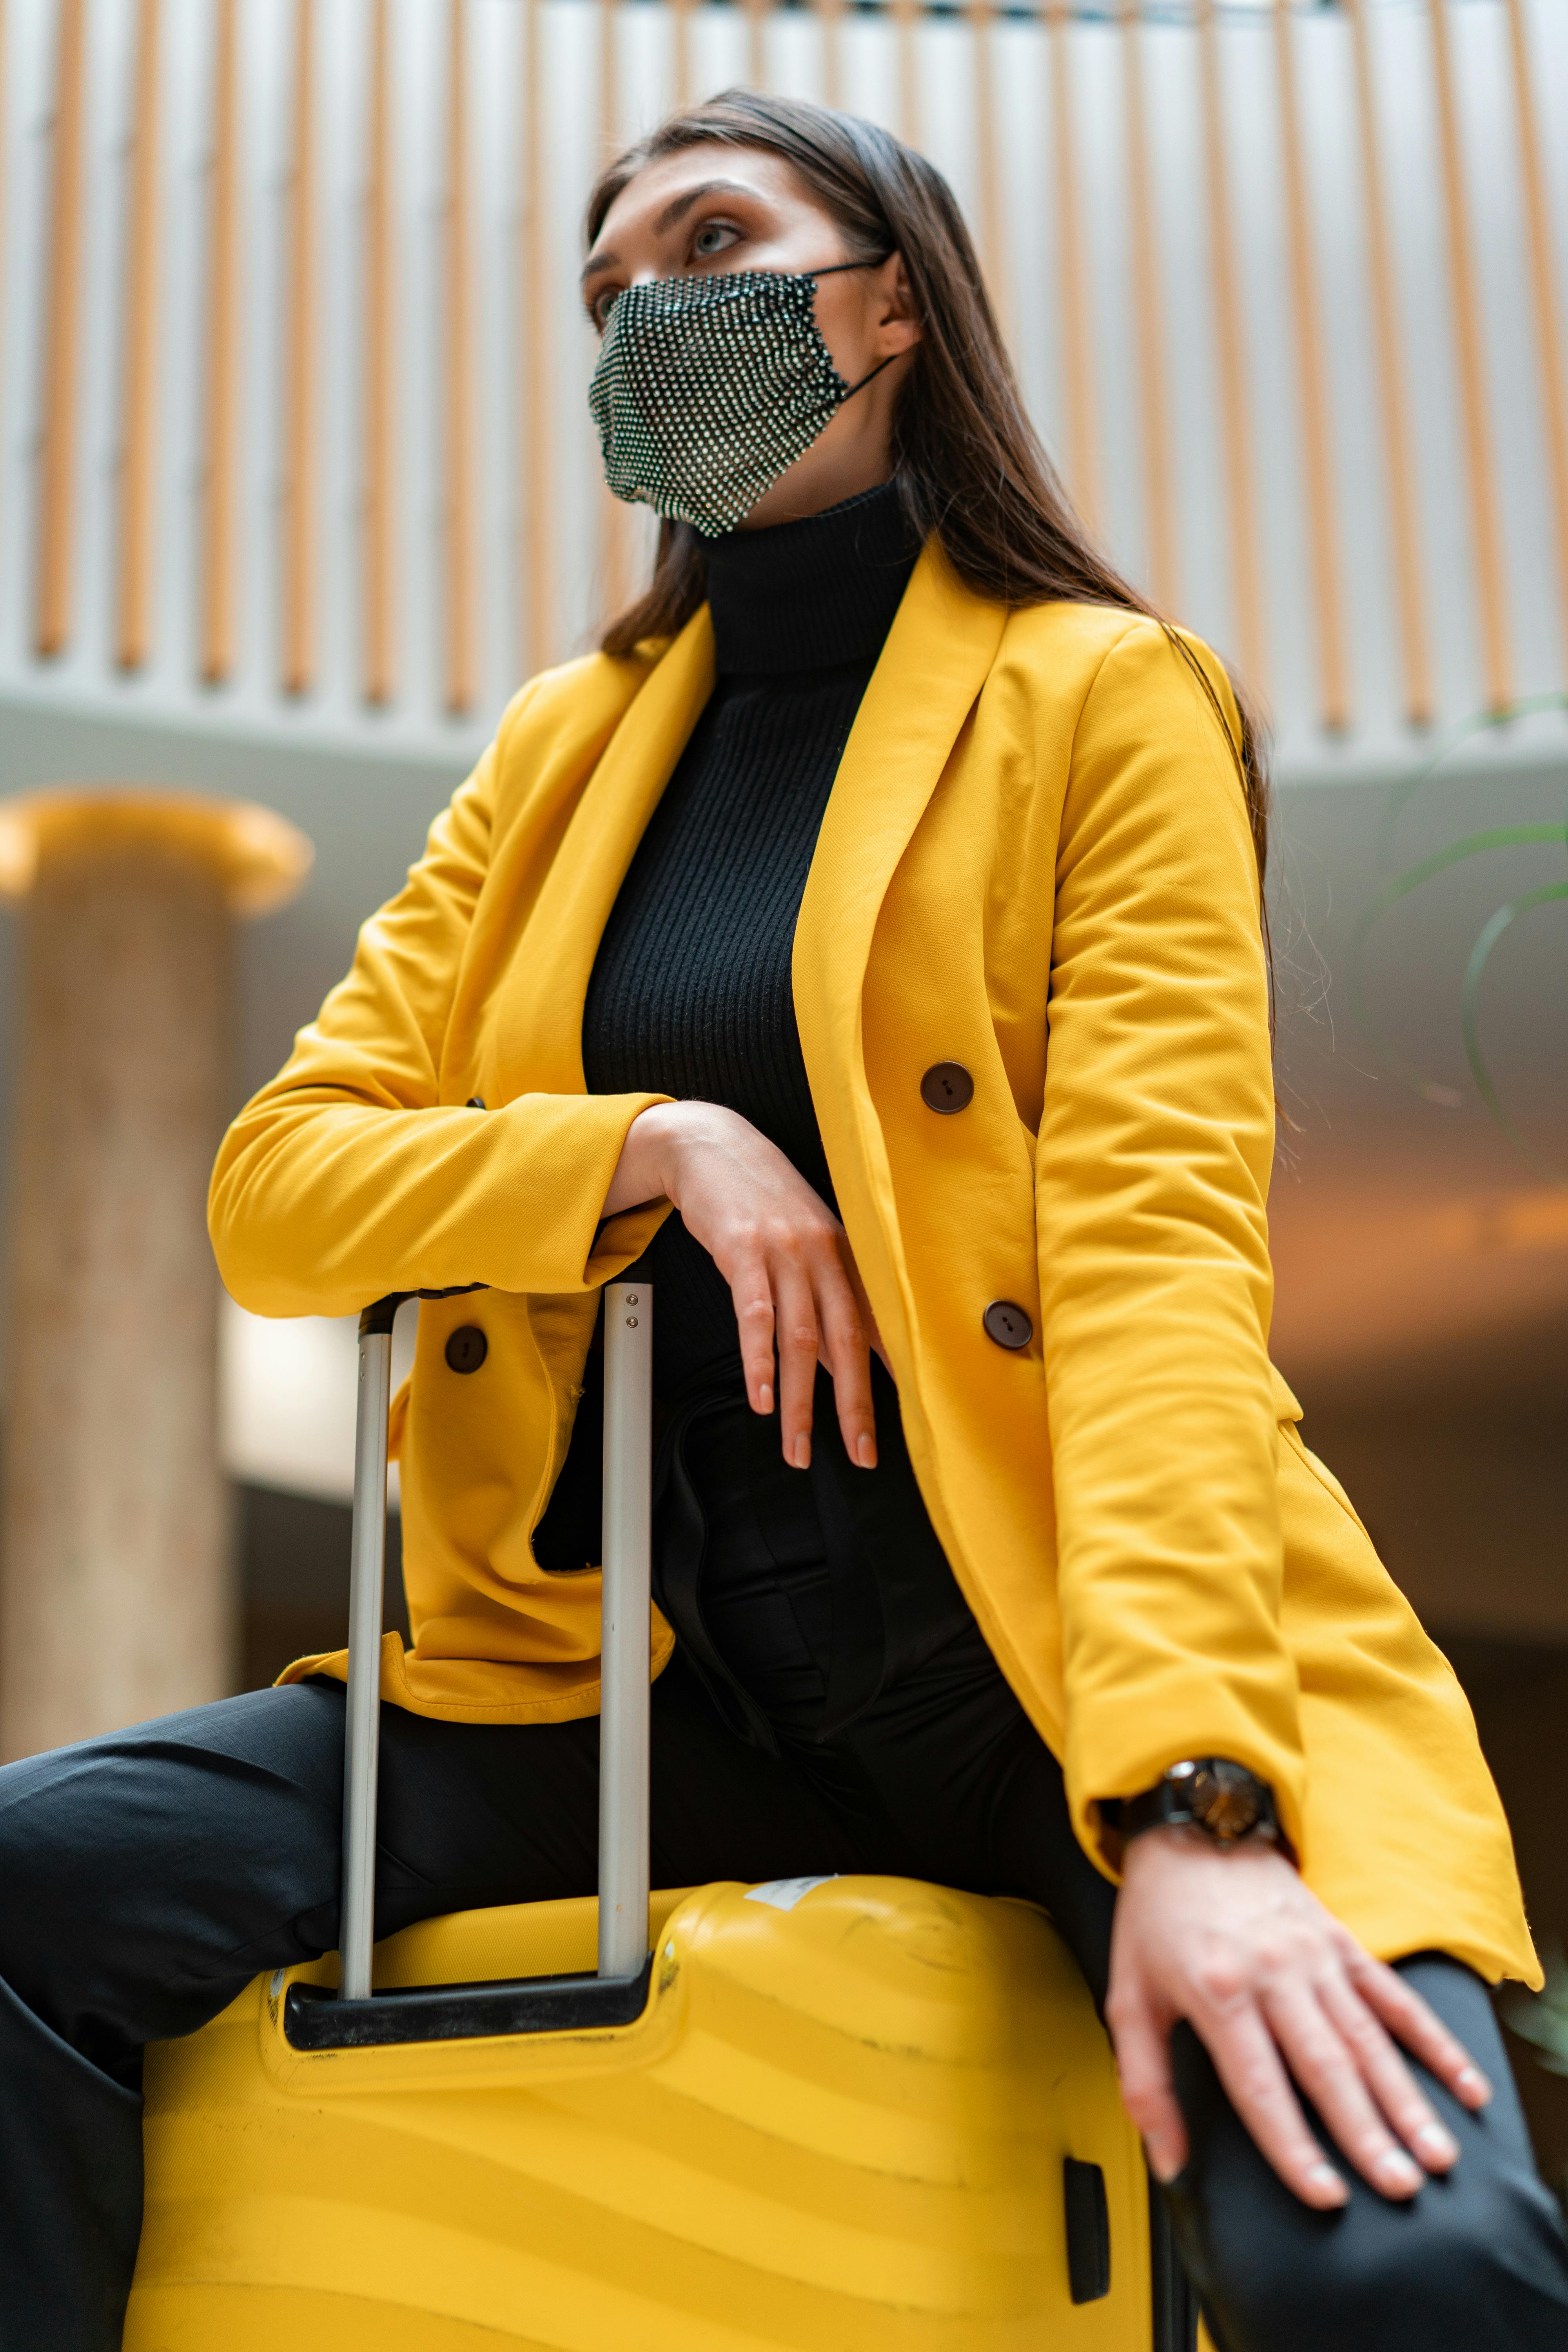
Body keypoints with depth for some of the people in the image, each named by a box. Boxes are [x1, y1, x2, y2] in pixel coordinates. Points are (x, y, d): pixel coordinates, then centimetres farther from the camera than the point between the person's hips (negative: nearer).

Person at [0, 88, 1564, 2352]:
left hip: (1074, 1650, -4)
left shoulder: (1100, 693, 4)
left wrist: (1190, 1804, -23)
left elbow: (1158, 1238, -9)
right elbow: (277, 1183, 10)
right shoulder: (568, 746, 17)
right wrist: (652, 1144, -9)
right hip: (646, 1676, 5)